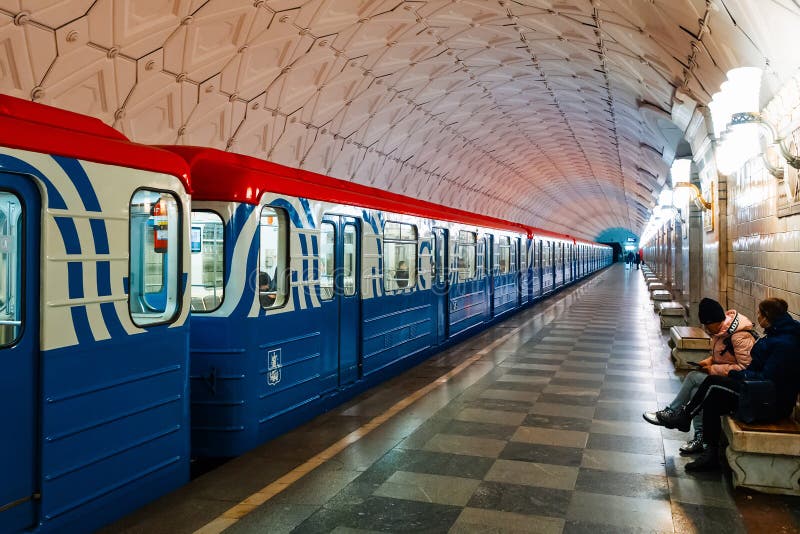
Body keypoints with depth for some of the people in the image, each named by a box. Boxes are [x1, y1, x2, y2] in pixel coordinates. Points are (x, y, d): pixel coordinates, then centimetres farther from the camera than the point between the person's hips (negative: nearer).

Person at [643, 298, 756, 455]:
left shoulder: (740, 336, -24)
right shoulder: (721, 329, 6)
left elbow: (745, 367, -26)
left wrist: (714, 370, -21)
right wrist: (709, 361, 1)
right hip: (723, 376, 9)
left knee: (693, 377, -20)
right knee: (696, 390, -12)